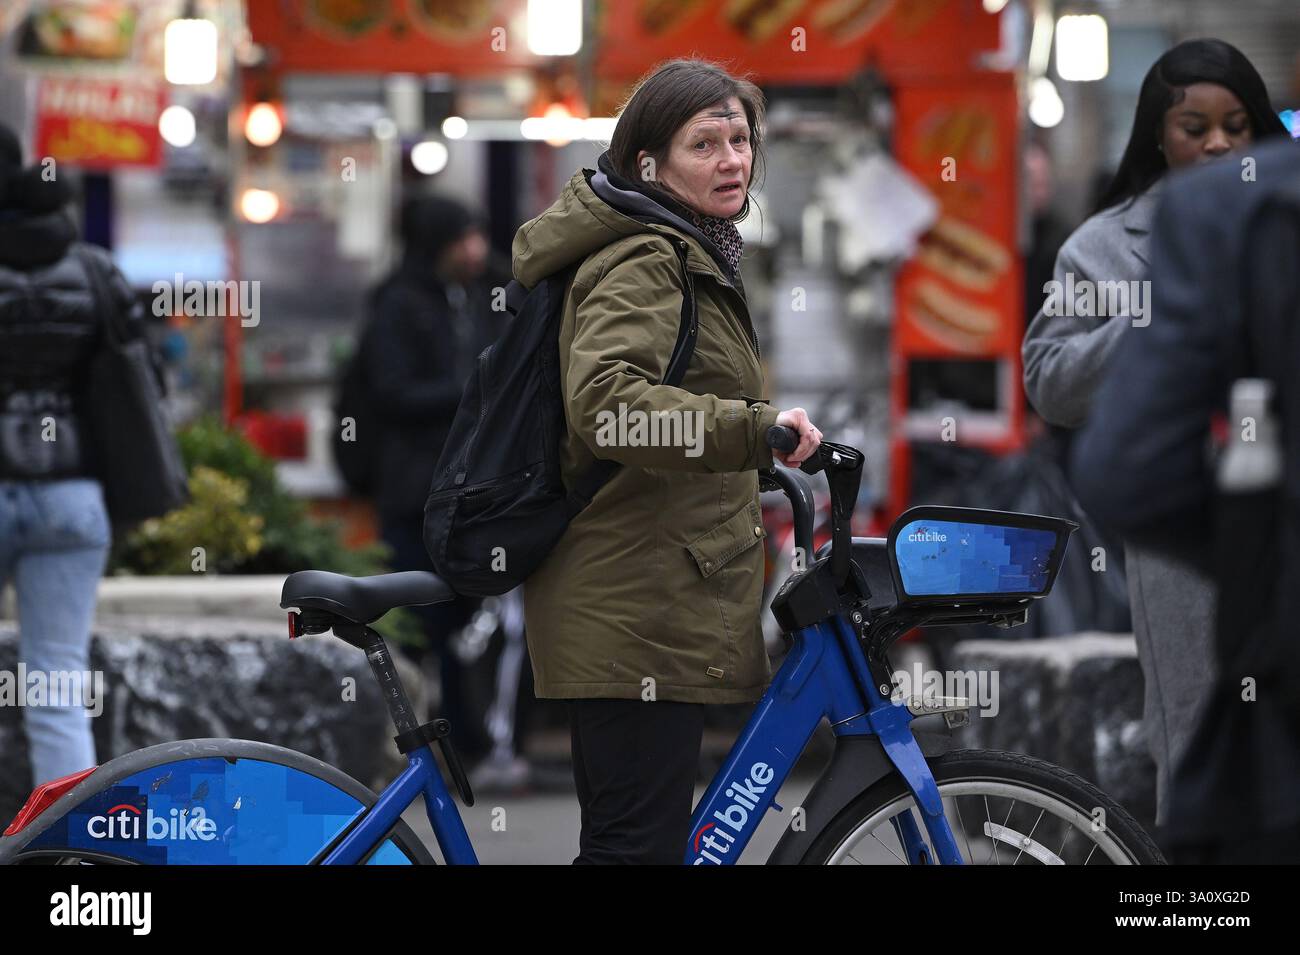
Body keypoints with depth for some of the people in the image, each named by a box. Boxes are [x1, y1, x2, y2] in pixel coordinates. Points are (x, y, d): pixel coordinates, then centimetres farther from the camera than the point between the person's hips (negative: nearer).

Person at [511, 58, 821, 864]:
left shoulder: (696, 254, 21)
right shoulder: (644, 261, -14)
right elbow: (606, 400, -32)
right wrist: (755, 429, -38)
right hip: (640, 608, -11)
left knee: (622, 836, 14)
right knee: (641, 842, -12)